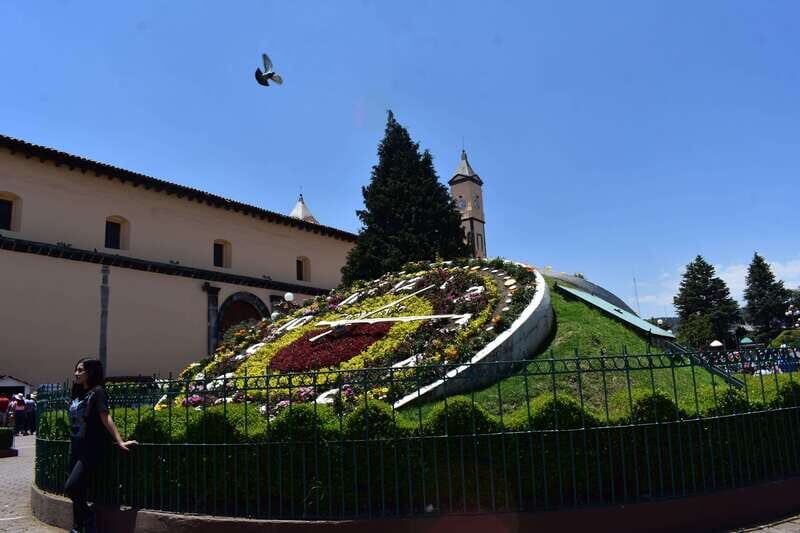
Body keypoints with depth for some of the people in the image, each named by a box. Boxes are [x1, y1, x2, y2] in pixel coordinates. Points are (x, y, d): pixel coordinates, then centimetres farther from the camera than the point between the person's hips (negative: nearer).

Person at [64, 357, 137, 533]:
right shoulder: (78, 393, 12)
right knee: (77, 491, 11)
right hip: (76, 448, 7)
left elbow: (105, 418, -19)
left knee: (70, 488, -13)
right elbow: (75, 419, 17)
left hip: (91, 450, -7)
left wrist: (119, 441, -24)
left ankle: (88, 518, 7)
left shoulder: (97, 391, -11)